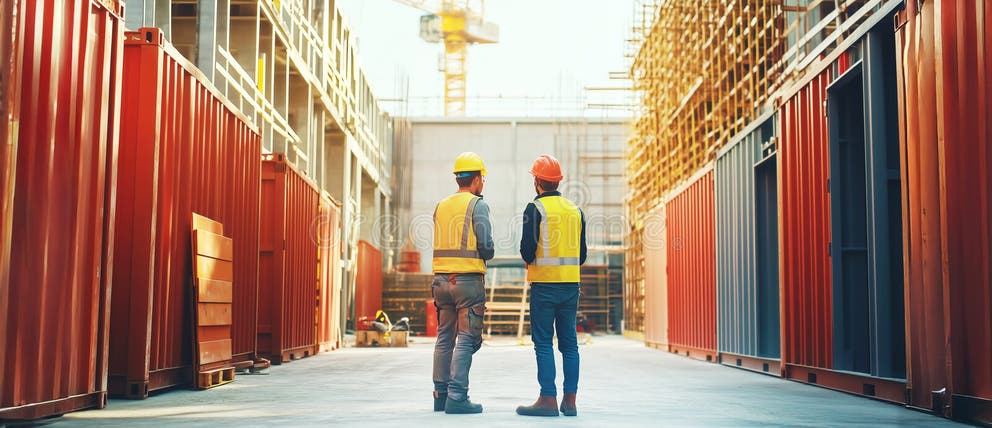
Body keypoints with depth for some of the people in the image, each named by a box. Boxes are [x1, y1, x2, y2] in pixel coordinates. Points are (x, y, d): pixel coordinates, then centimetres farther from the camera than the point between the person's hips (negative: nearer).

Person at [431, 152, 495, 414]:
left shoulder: (441, 206, 13)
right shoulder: (477, 205, -6)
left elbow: (441, 243, 9)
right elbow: (486, 245, -11)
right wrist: (488, 255, 8)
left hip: (441, 277, 6)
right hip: (468, 279, -6)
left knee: (444, 338, 13)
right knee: (465, 340, -4)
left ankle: (441, 394, 16)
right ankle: (457, 397, -7)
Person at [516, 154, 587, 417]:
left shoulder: (535, 208, -7)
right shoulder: (575, 210, 11)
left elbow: (527, 249, -11)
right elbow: (582, 254, 13)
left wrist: (530, 262, 9)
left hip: (545, 284, -5)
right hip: (571, 284, 5)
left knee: (543, 343, -2)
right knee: (569, 343, 8)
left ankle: (548, 400, -4)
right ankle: (570, 401, 9)